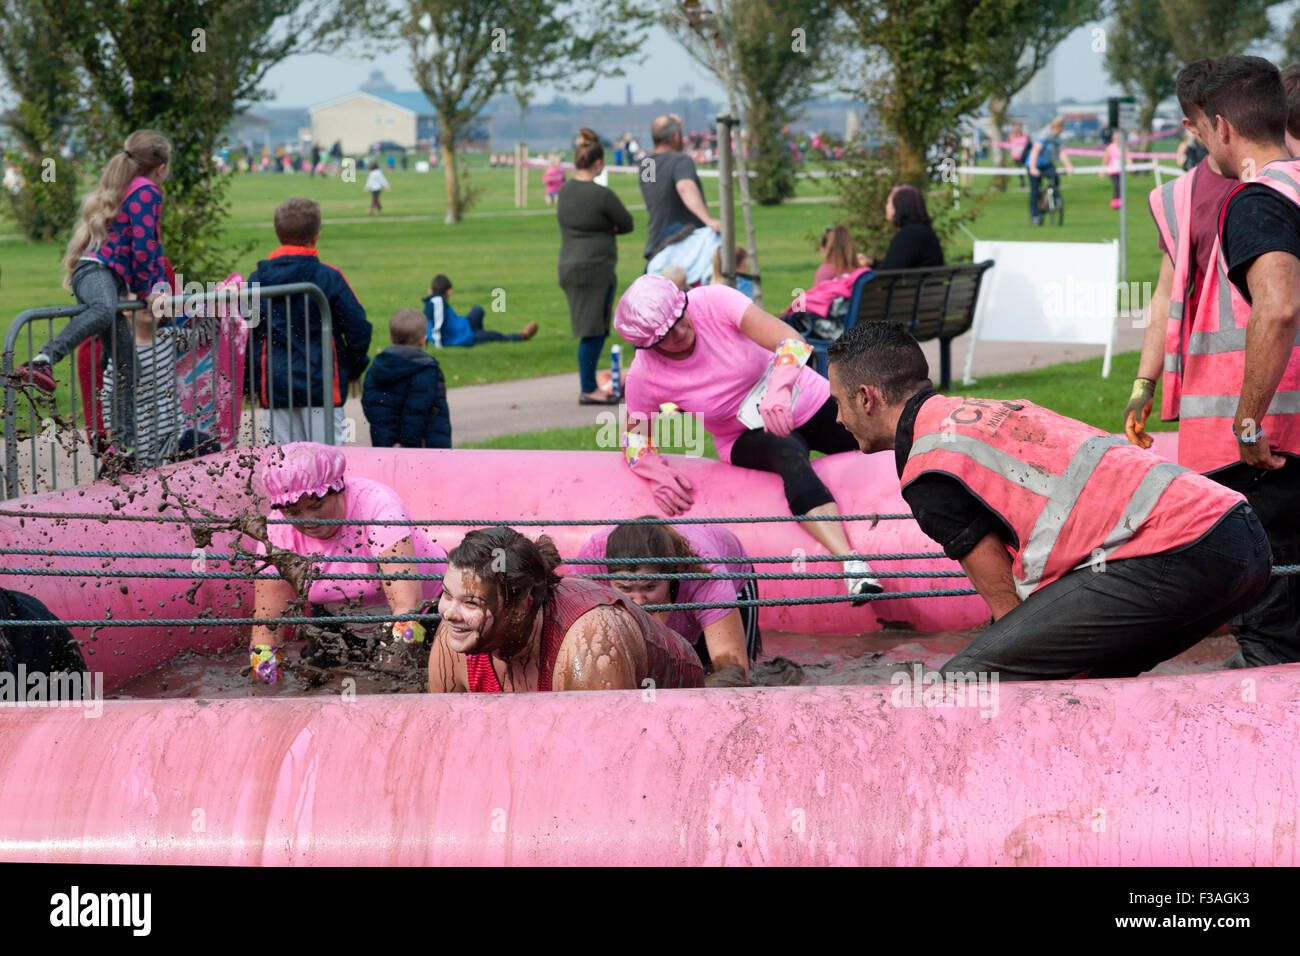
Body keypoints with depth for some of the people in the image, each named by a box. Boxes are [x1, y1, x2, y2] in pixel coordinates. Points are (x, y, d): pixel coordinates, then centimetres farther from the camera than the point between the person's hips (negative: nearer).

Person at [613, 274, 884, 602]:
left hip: (806, 400, 4)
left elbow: (792, 341, -31)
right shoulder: (645, 376, -18)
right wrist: (656, 472, -23)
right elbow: (635, 436, -1)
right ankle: (850, 563, -53)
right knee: (789, 455, -37)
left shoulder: (713, 302, -23)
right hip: (748, 437, -3)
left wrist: (779, 389, -51)